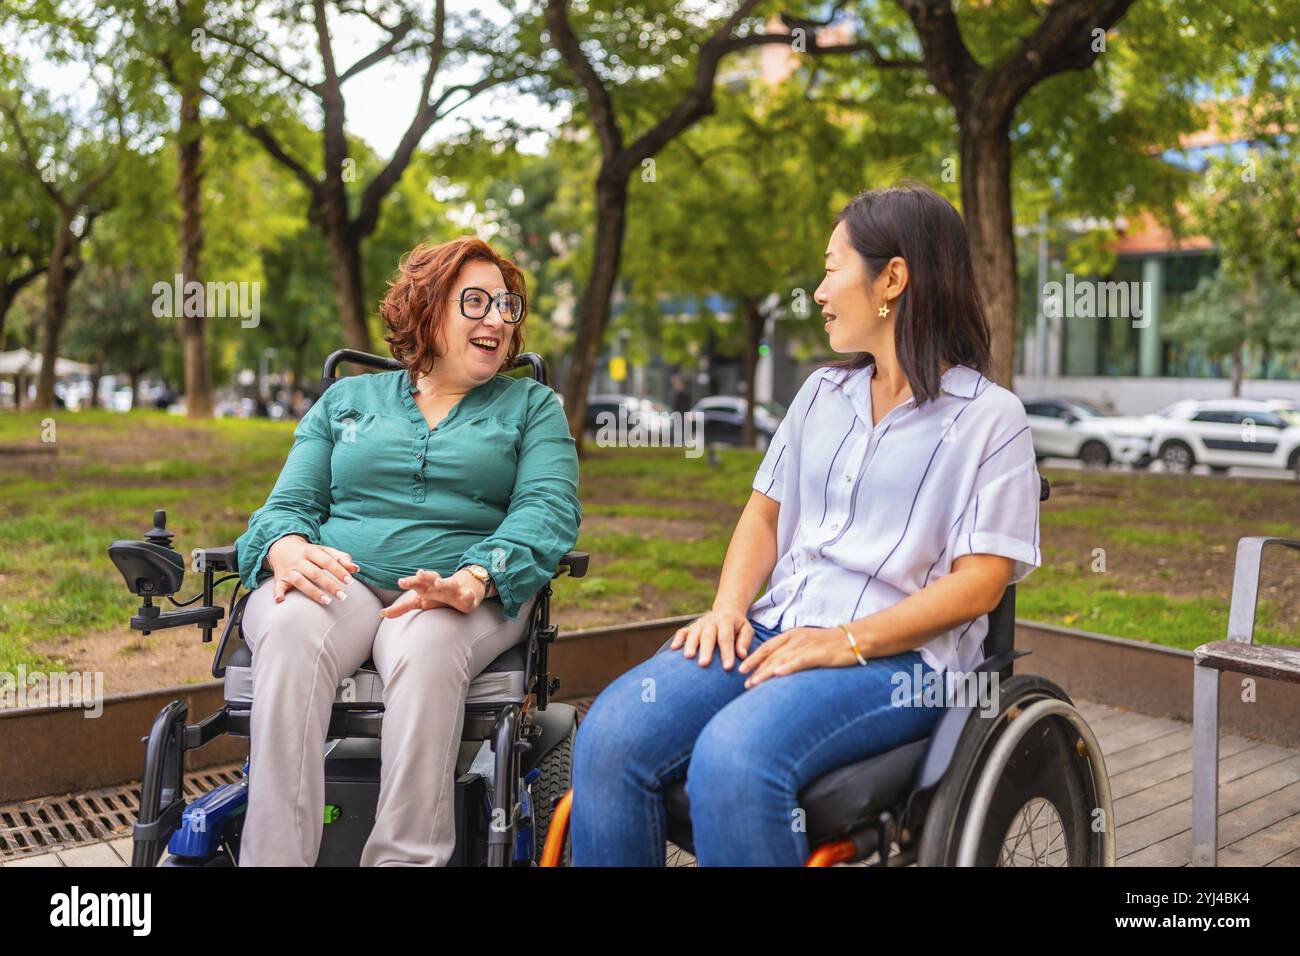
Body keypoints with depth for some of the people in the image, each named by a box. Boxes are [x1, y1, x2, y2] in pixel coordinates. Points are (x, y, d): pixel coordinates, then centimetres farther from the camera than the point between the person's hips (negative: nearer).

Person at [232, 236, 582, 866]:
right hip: (336, 578, 2)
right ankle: (273, 857, -35)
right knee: (291, 632, -34)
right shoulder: (345, 400, 23)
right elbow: (289, 502, 15)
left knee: (426, 645, -38)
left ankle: (407, 858, -35)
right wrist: (289, 549, -12)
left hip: (471, 596, -1)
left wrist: (474, 578, -21)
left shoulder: (532, 405, 17)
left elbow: (548, 509, 0)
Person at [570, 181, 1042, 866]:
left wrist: (849, 641, -17)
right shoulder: (823, 392, 20)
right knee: (609, 737, -21)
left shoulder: (990, 417, 0)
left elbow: (980, 581, -7)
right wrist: (729, 607, 1)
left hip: (899, 654, -5)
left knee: (732, 757, -35)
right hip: (777, 629, 6)